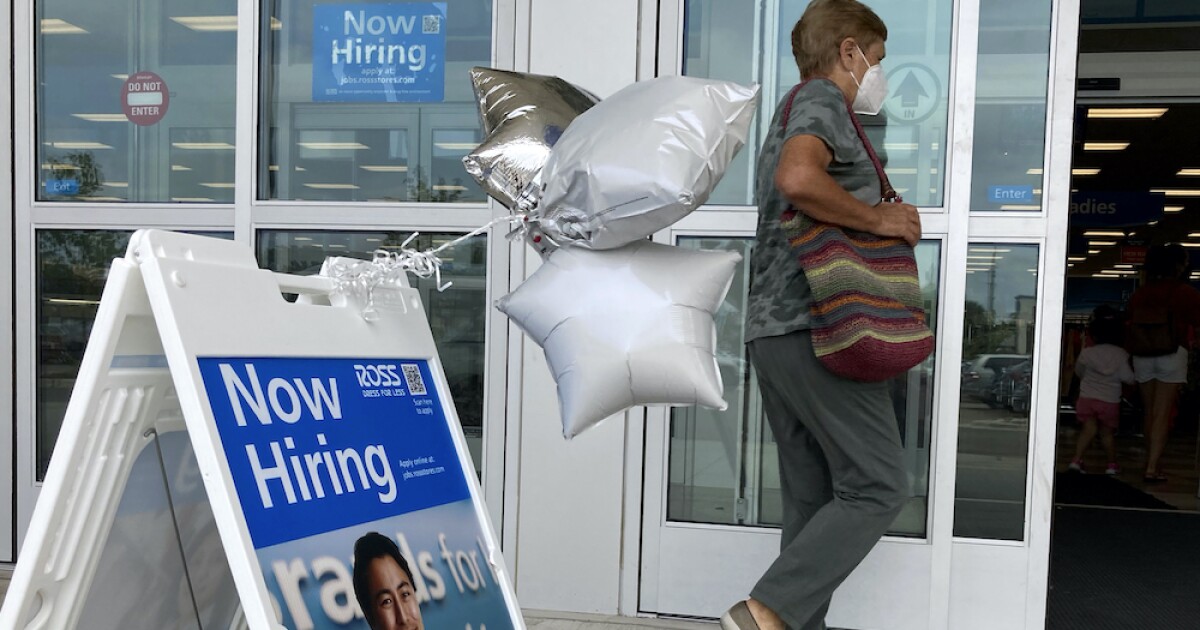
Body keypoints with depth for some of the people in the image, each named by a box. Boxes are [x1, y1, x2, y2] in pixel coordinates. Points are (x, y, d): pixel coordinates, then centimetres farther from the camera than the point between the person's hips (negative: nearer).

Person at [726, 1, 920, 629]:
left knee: (812, 499, 9)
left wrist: (880, 221, 20)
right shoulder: (822, 99, -4)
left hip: (773, 332, 10)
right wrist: (878, 217, -14)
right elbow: (798, 178, -26)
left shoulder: (790, 114, 27)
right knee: (877, 486, -5)